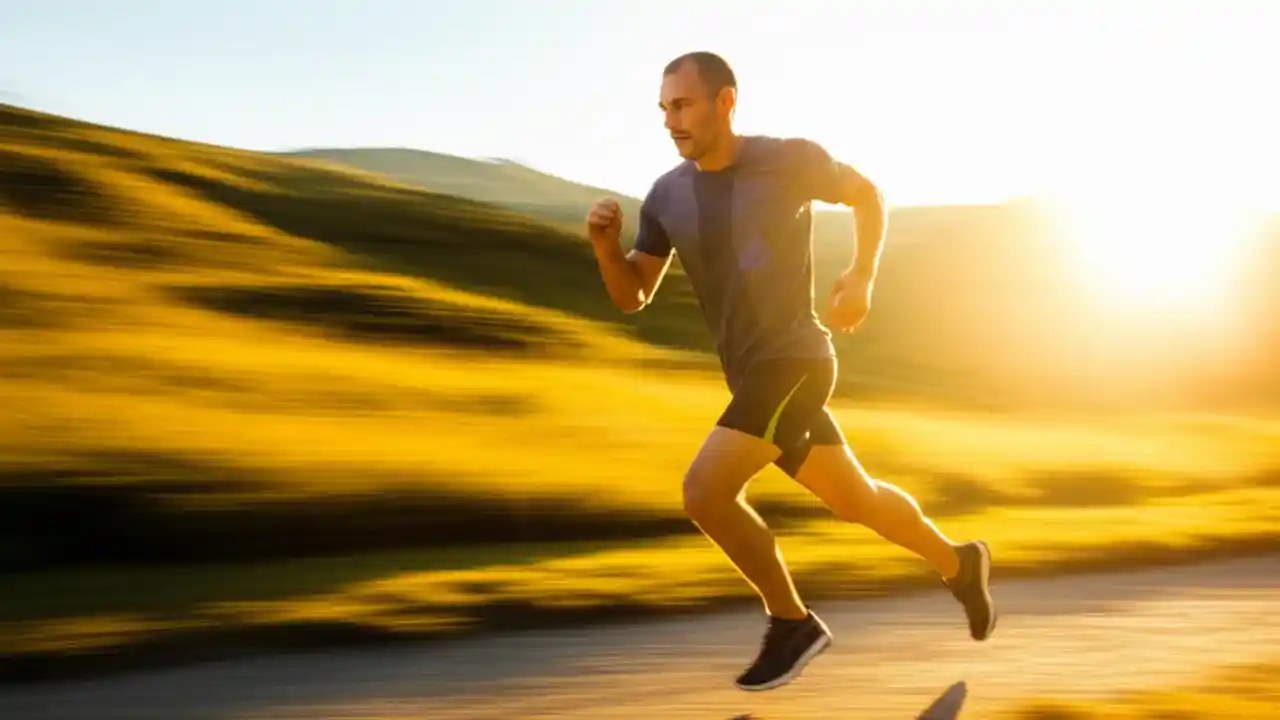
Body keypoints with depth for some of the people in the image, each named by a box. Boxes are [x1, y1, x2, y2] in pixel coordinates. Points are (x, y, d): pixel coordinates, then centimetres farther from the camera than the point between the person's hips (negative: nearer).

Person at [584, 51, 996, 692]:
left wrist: (862, 276, -5)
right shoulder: (667, 196, 2)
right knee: (855, 502, 20)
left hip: (795, 361, -7)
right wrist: (605, 244, -14)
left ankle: (792, 621, 0)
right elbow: (631, 297, 6)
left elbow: (867, 195, 7)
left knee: (705, 493, -19)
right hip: (752, 373, 7)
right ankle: (958, 564, 43)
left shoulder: (788, 160, -11)